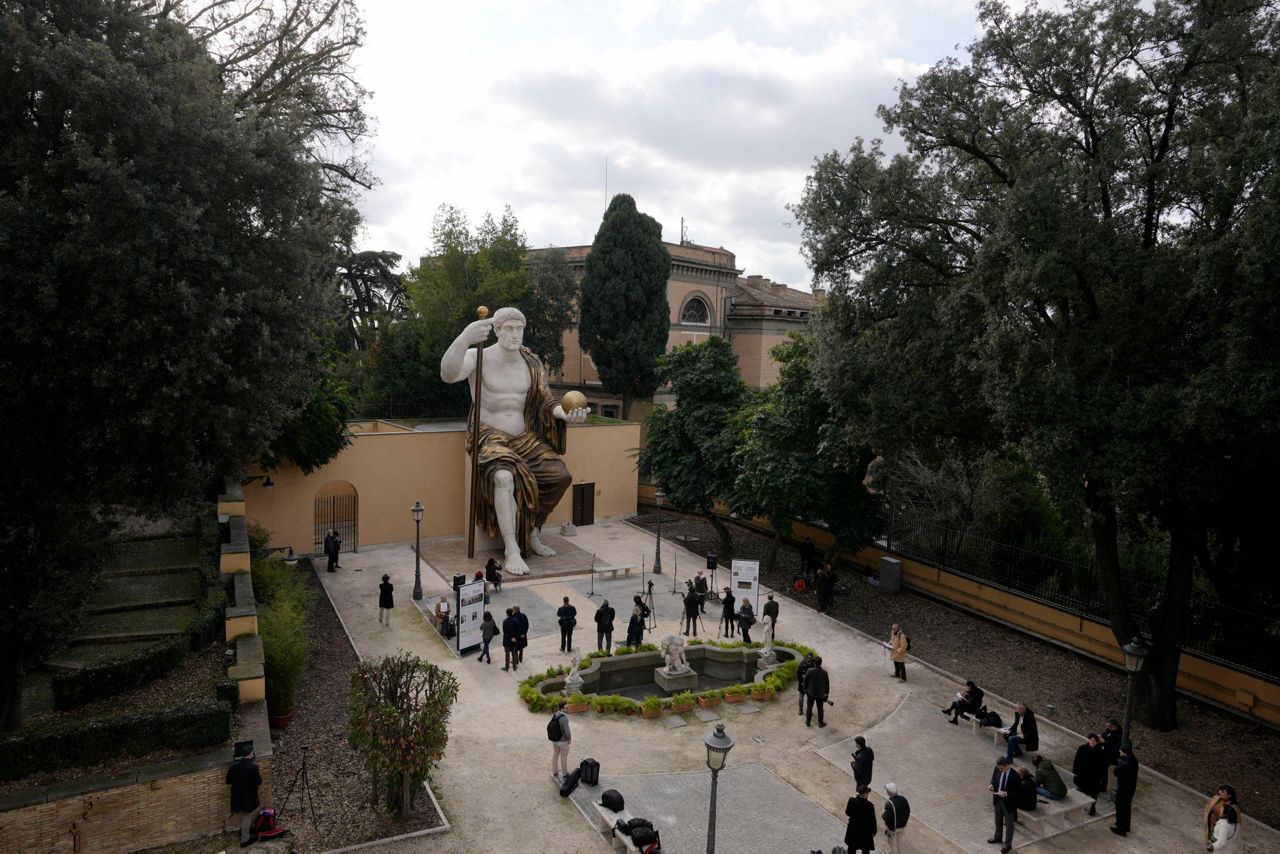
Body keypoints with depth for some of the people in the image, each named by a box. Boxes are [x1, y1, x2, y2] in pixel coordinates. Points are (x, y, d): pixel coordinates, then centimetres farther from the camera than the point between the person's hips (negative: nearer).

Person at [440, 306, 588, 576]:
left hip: (524, 439, 5)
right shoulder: (479, 357, -9)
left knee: (560, 475, -15)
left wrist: (566, 413, -18)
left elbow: (547, 404, 7)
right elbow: (448, 374, -30)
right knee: (505, 476, -36)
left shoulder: (532, 363, 7)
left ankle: (532, 533, 4)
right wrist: (464, 338, -49)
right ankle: (512, 551, -30)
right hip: (489, 437, -5)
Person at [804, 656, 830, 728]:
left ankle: (808, 722, 29)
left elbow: (805, 681, -8)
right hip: (820, 694, 0)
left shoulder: (810, 671, -20)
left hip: (811, 693, 0)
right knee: (820, 709, 16)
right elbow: (827, 684, -7)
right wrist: (826, 693, 8)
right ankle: (820, 723, 30)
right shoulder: (824, 673, -19)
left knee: (809, 707, 16)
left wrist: (805, 689, 9)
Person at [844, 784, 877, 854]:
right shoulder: (869, 805, -25)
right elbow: (872, 820, -14)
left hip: (853, 829, 3)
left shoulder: (852, 801, -17)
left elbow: (848, 813, -5)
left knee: (851, 848, 24)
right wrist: (873, 832, 2)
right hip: (865, 830, -3)